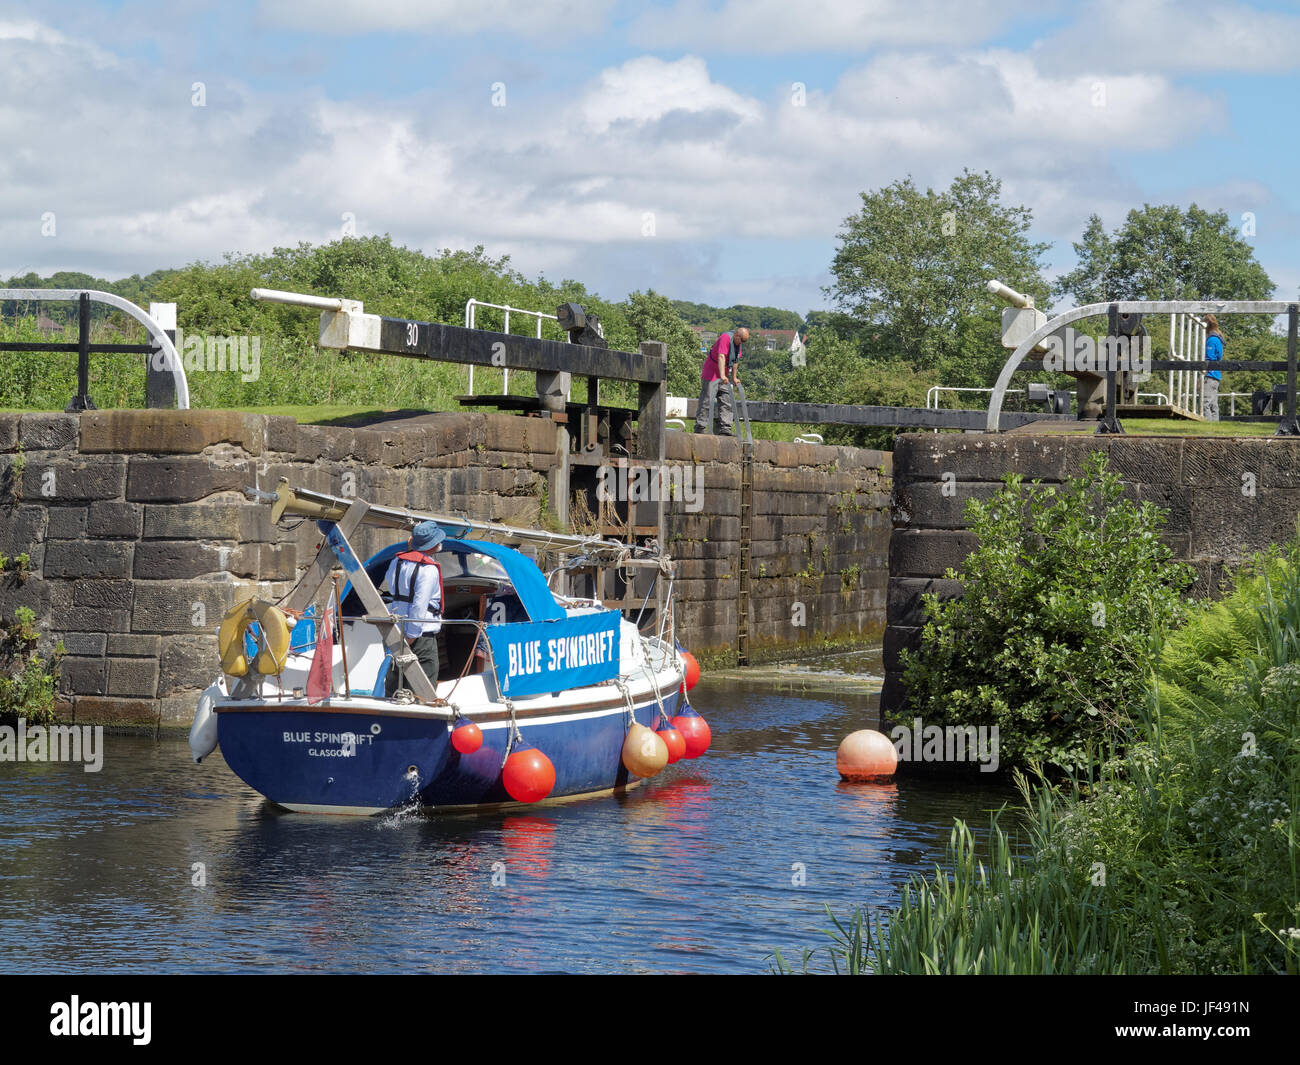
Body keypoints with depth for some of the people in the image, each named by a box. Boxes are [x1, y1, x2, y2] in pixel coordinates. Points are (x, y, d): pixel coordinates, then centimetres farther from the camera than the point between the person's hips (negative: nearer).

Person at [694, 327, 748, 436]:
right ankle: (700, 427, -6)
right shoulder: (725, 338, -22)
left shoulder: (738, 343, 6)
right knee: (707, 401, -8)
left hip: (724, 376, 9)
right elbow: (721, 357, -33)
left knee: (726, 402, 2)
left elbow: (735, 361, 17)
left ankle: (725, 428, 1)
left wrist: (734, 378, 21)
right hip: (711, 373, -9)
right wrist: (722, 376, -42)